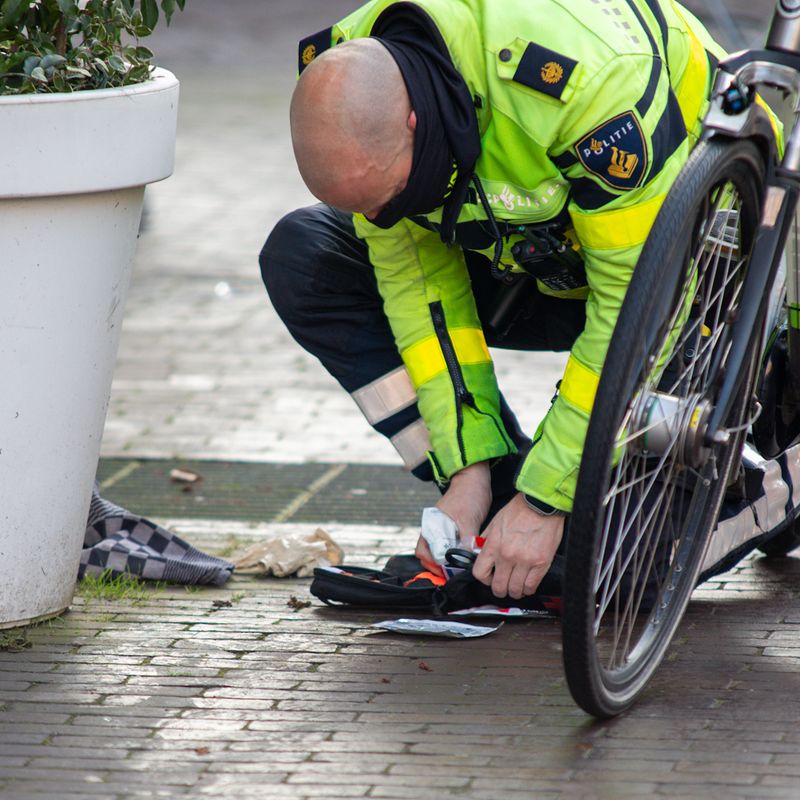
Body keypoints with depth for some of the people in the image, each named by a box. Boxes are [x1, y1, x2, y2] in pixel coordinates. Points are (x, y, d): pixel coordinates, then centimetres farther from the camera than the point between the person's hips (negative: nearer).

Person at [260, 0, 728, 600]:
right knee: (302, 256, -14)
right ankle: (500, 502, -12)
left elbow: (633, 305, -33)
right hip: (526, 254, 6)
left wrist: (544, 500, -31)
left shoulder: (584, 78, -39)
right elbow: (415, 276, -12)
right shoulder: (351, 97, -21)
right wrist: (468, 471, -18)